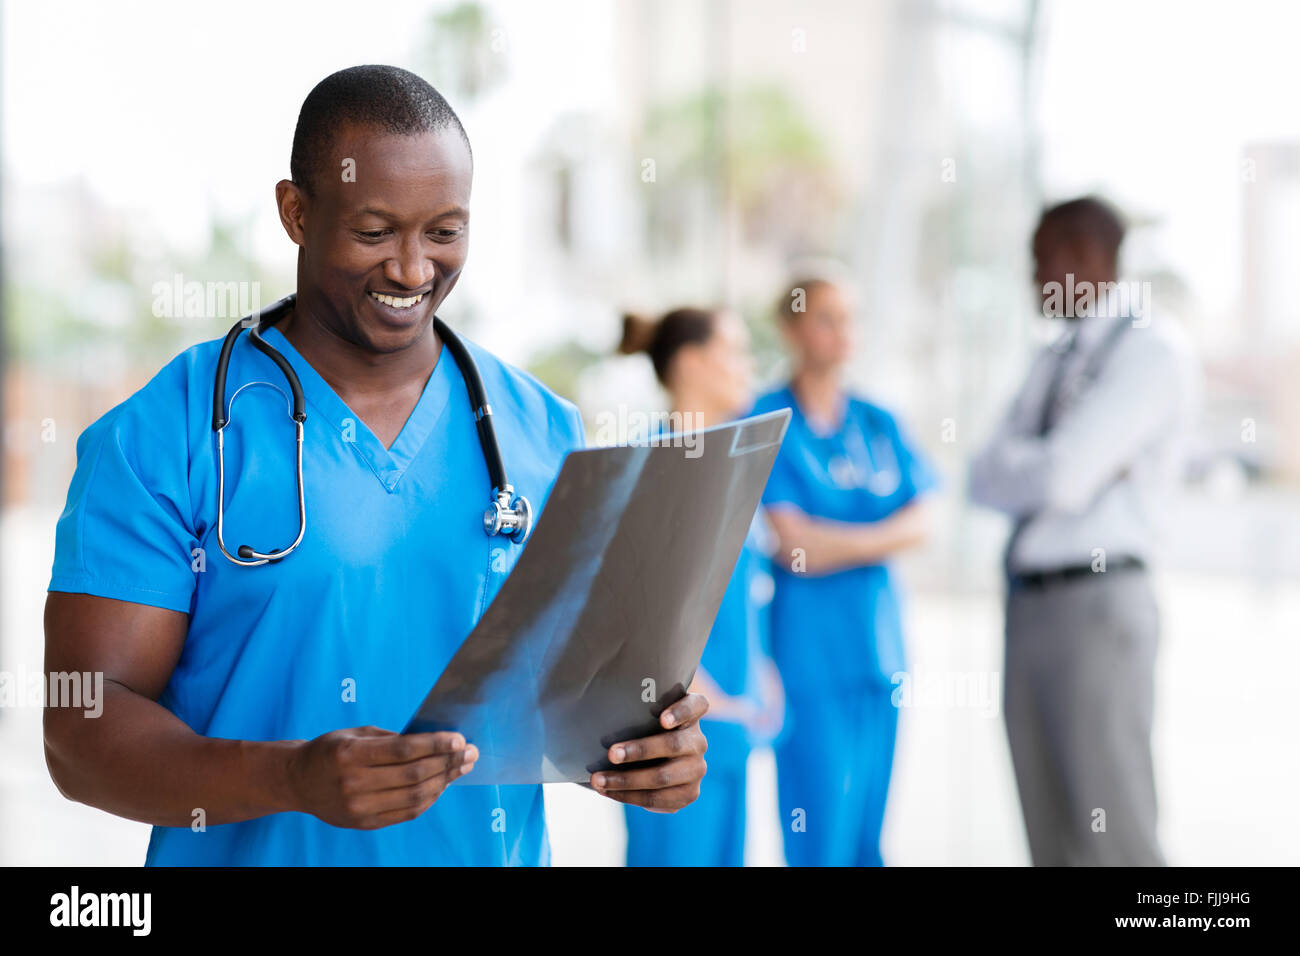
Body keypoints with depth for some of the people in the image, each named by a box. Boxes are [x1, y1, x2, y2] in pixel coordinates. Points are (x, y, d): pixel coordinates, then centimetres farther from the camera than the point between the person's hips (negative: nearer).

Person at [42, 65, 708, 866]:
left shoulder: (546, 435, 3)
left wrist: (656, 749, -14)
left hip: (499, 850, 3)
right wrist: (291, 779, -28)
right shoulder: (160, 440, -8)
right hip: (252, 856, -2)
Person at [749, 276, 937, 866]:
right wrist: (880, 536, -1)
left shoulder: (878, 424, 14)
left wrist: (836, 542, -10)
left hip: (878, 642, 6)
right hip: (808, 648, -5)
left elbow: (919, 524, 4)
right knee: (820, 838, -7)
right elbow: (791, 545, -11)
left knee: (867, 838, 7)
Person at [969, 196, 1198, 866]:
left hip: (1097, 603, -8)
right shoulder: (1053, 362, 18)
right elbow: (986, 478, 7)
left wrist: (1020, 467, 2)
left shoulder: (1149, 350, -7)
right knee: (1054, 840, 9)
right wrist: (1067, 466, -9)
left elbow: (1060, 478, -17)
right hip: (1027, 605, 8)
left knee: (1116, 835, -10)